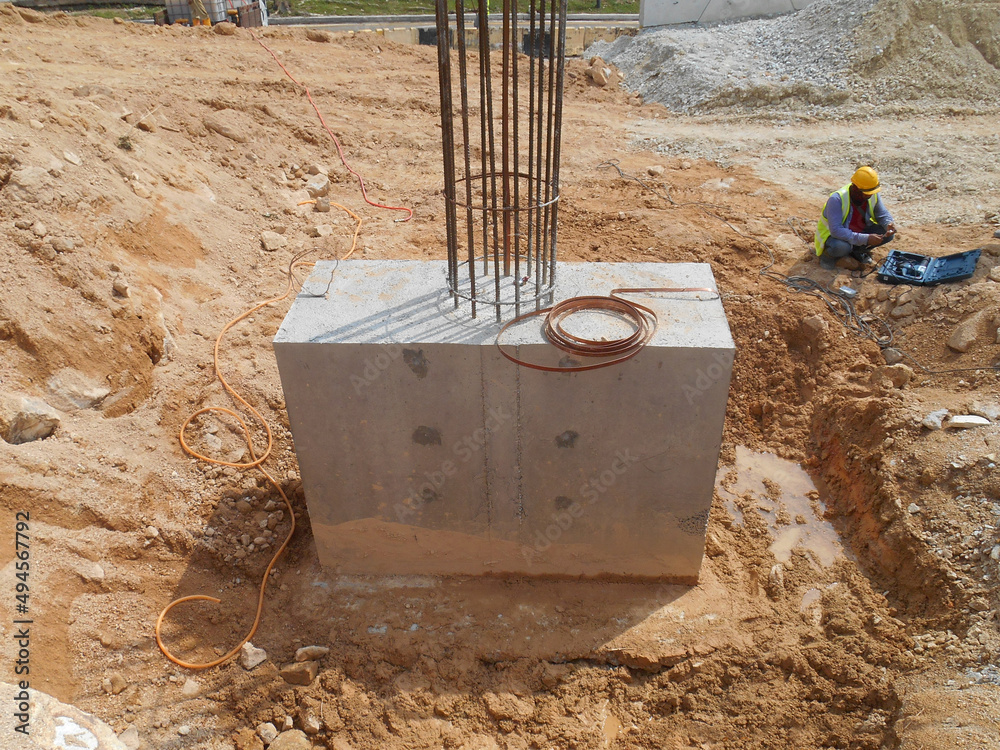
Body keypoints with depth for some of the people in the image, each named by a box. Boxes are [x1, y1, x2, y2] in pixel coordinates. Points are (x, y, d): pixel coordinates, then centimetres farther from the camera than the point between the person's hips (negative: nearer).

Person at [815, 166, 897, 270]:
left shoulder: (873, 195, -11)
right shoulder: (837, 199, -31)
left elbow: (883, 214, 5)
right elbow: (836, 230, -39)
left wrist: (889, 224, -20)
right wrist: (865, 239, -42)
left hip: (859, 232, 7)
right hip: (833, 235, -6)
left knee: (888, 233, -13)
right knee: (840, 246, -40)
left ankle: (856, 250, 8)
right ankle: (827, 254, -4)